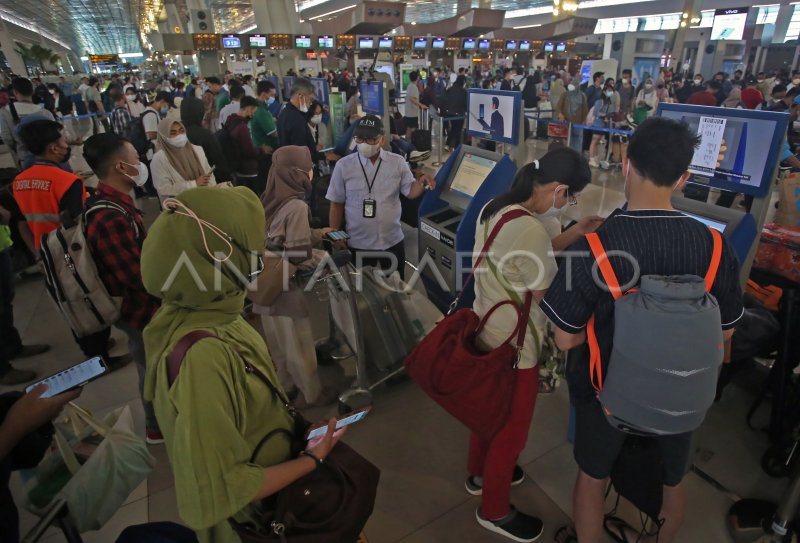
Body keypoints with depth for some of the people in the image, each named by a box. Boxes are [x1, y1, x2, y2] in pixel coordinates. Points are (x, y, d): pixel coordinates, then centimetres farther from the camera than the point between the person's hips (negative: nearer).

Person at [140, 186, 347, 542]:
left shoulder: (208, 313, -11)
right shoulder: (202, 357, -37)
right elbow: (218, 494, -30)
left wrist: (285, 418, 2)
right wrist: (312, 460, -20)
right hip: (258, 514, -7)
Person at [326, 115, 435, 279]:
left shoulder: (398, 162, -3)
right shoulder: (343, 165, -6)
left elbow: (410, 192, -3)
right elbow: (336, 204, 0)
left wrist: (421, 182, -26)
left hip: (392, 242, 1)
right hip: (358, 244, -1)